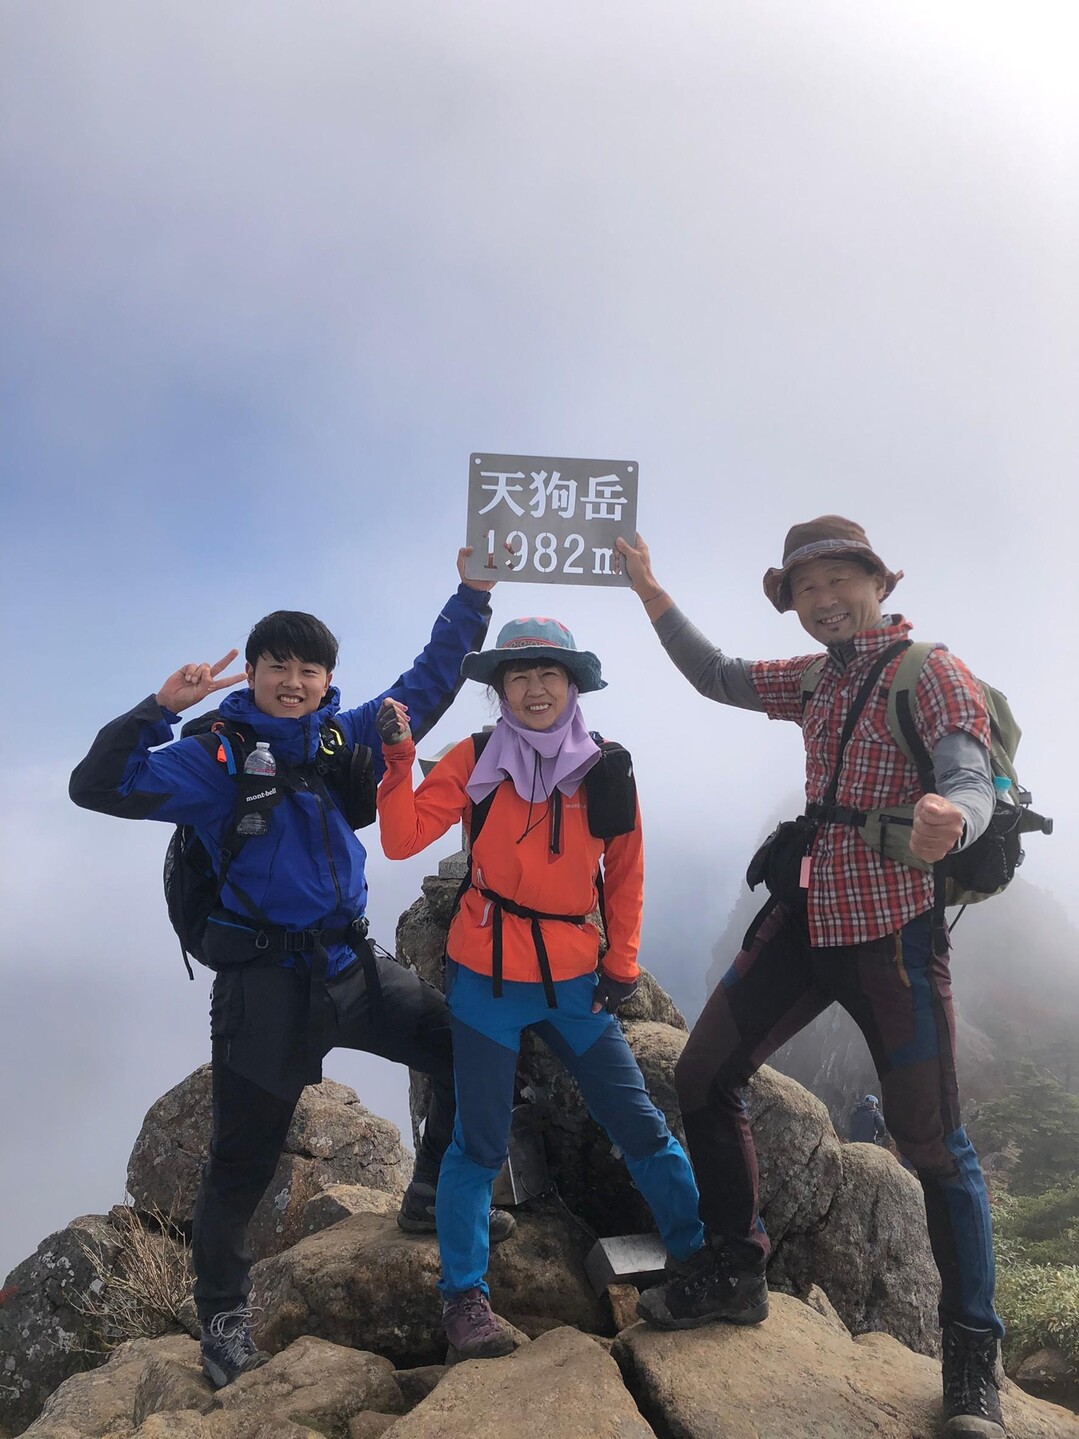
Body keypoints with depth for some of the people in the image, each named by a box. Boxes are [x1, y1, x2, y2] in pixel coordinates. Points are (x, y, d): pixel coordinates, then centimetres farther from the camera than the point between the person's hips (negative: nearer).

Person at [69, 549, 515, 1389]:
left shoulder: (346, 739, 5)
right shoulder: (215, 757, -8)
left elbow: (430, 684, 11)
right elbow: (100, 787, -17)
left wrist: (471, 595, 5)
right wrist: (160, 710, -31)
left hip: (352, 964, 5)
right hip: (264, 982, -5)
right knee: (243, 1161, 4)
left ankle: (433, 1200, 27)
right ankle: (224, 1314, 28)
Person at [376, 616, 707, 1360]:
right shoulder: (475, 762, -5)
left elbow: (626, 875, 8)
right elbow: (402, 839, -11)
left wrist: (622, 963, 4)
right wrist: (399, 760, -22)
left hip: (576, 982, 2)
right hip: (487, 979, -2)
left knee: (640, 1124, 9)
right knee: (481, 1143, 4)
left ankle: (704, 1259, 27)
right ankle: (465, 1295, 20)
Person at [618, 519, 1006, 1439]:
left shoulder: (931, 672, -9)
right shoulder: (816, 679, 13)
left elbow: (973, 785, -21)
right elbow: (718, 678, 15)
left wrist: (949, 820, -46)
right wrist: (649, 590, 5)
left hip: (893, 927, -7)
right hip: (809, 915, 7)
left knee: (934, 1141, -4)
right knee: (703, 1078, 6)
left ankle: (973, 1359, 14)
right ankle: (734, 1272, 24)